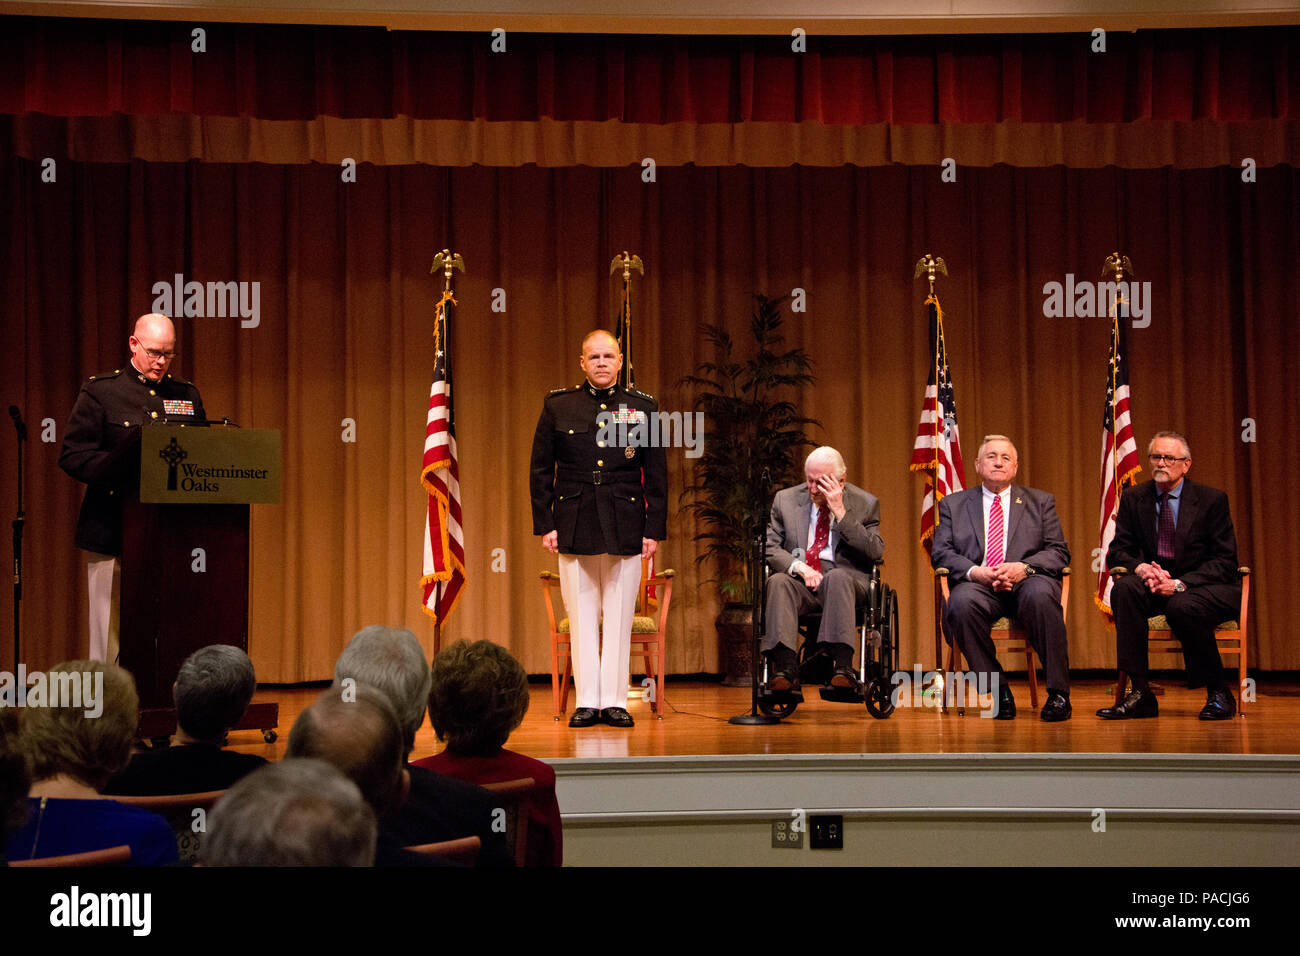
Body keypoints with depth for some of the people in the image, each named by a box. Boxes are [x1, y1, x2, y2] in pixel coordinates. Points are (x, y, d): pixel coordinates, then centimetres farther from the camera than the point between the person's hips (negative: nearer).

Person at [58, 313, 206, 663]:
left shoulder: (187, 396, 16)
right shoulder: (100, 391, 4)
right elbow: (72, 455, -3)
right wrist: (125, 471, -18)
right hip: (113, 532, -3)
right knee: (111, 638, -1)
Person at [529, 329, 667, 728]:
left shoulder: (643, 407, 5)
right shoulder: (557, 406, 5)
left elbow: (656, 475, 6)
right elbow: (540, 471, 7)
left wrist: (654, 529, 0)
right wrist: (544, 524, 0)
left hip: (625, 528, 0)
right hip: (574, 526, 0)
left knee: (619, 617, 3)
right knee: (582, 617, 4)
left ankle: (615, 700, 11)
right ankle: (587, 702, 11)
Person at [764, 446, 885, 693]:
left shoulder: (865, 503, 5)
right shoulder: (786, 499, 11)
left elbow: (875, 552, -7)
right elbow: (769, 546, 7)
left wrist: (841, 512, -12)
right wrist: (797, 566, -12)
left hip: (845, 581, -2)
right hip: (799, 582, 2)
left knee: (837, 577, -36)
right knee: (778, 581, -31)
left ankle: (843, 668, -42)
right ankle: (786, 669, -40)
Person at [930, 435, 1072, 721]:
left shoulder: (1041, 502, 19)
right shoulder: (953, 504, 19)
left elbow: (1059, 552, 8)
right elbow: (940, 553, 7)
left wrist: (1023, 568, -13)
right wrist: (974, 572, -13)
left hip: (1025, 581, 0)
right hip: (977, 584, 1)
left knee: (1040, 595, -37)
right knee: (962, 602, -35)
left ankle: (1058, 693, -26)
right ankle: (998, 691, -21)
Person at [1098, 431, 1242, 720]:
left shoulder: (1212, 499, -5)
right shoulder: (1134, 498, 5)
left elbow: (1225, 562, -9)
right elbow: (1116, 552, 4)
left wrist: (1180, 584, -24)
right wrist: (1141, 568, -21)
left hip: (1206, 587, -3)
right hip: (1158, 585, 4)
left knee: (1182, 607, -37)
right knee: (1124, 588, -29)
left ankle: (1218, 694, -14)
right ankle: (1140, 692, -28)